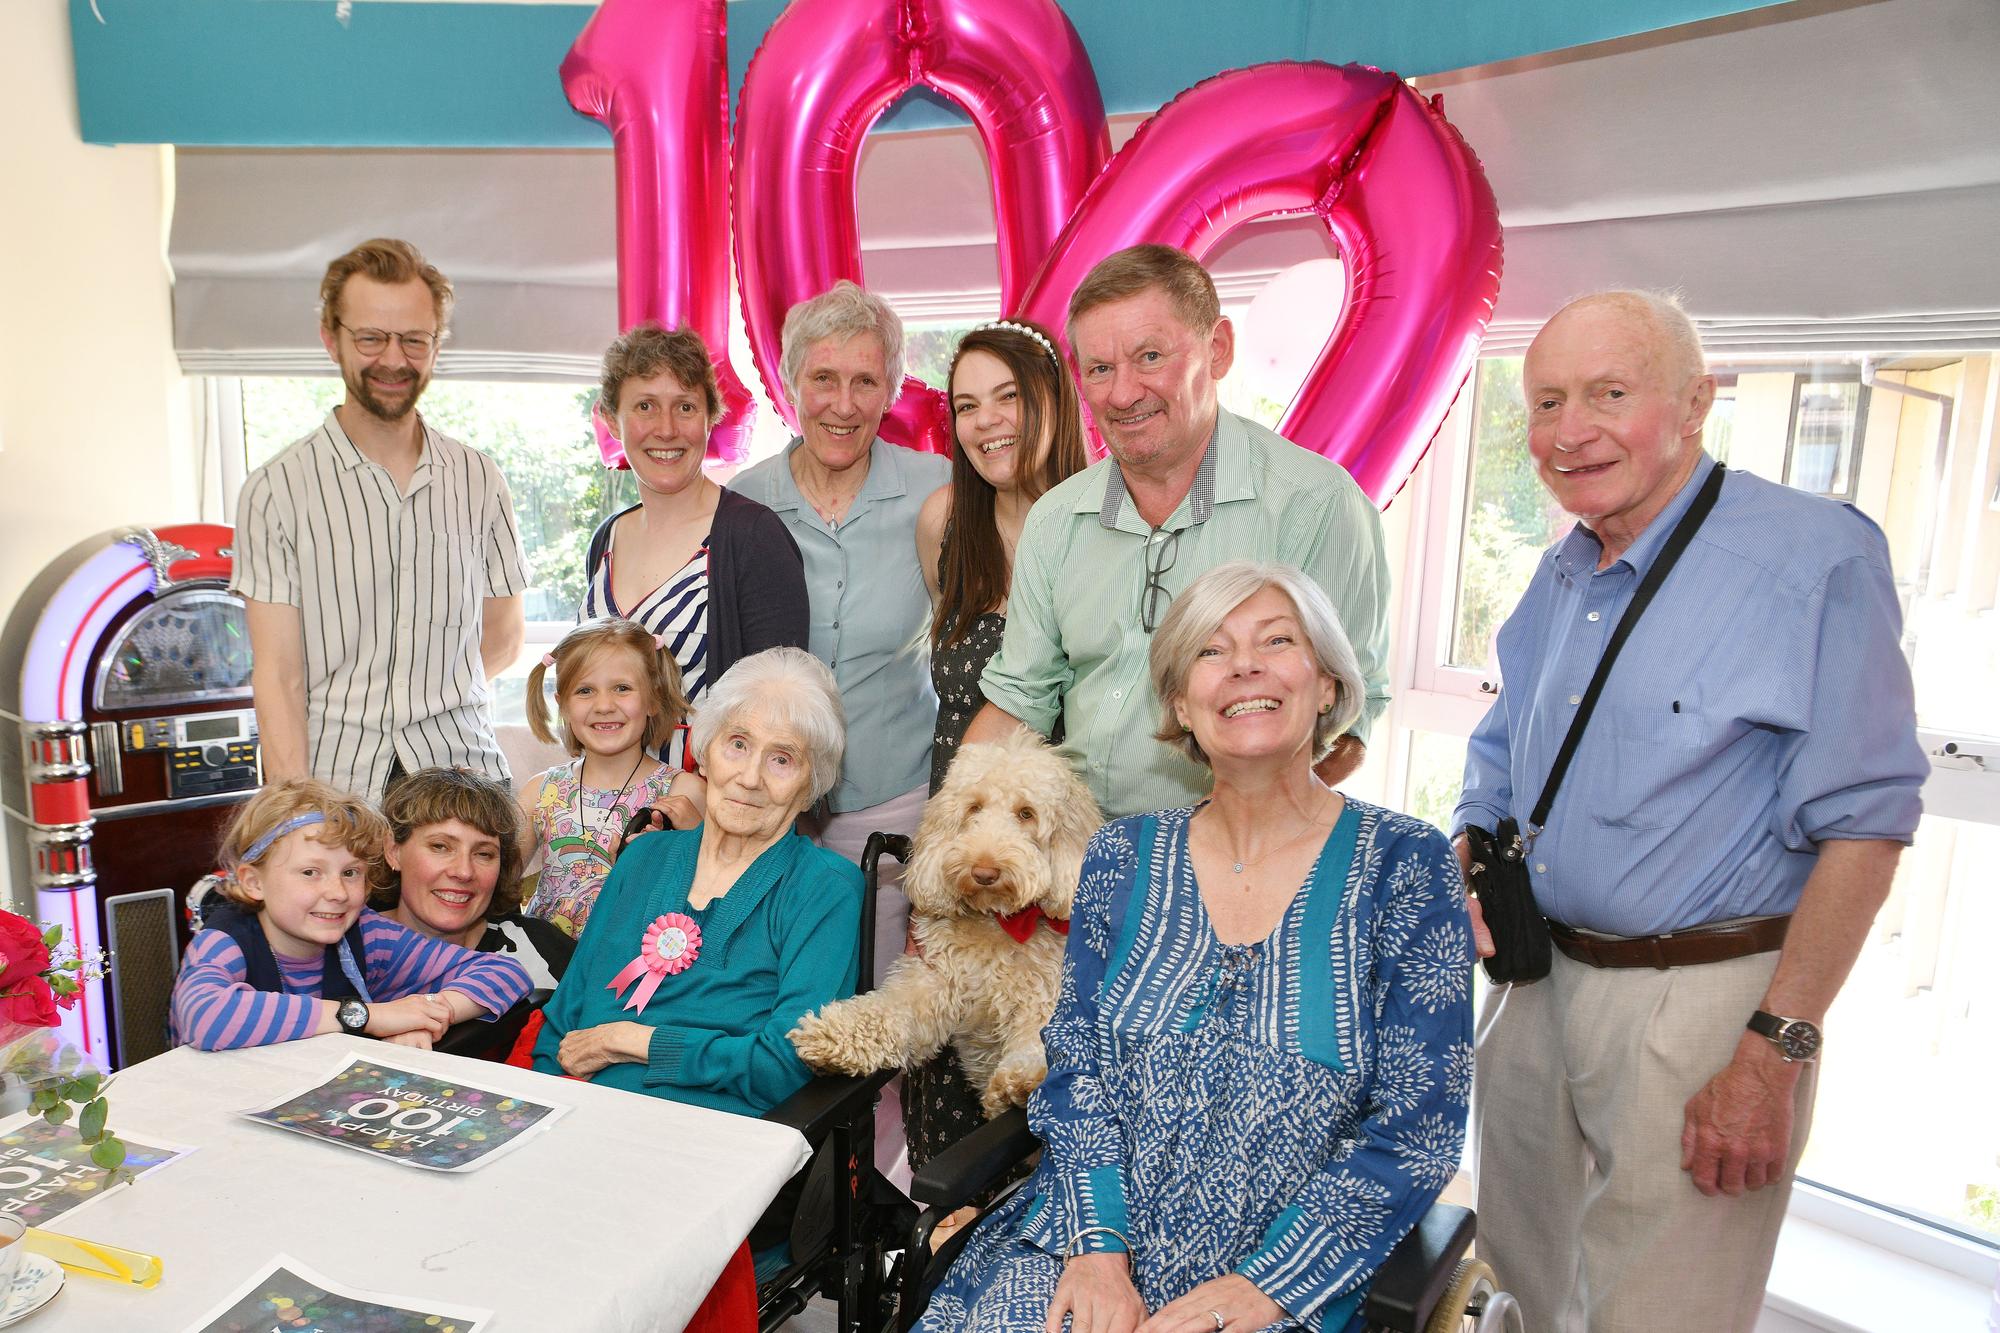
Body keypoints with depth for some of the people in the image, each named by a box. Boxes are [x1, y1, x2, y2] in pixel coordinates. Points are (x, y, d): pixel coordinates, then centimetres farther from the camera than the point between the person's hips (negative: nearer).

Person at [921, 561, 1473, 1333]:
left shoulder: (1403, 865, -4)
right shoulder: (1123, 858, 3)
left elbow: (1415, 1129, -6)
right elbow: (1076, 1068, 4)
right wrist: (1095, 1246, -10)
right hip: (1090, 1238, 2)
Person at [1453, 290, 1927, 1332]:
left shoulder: (1813, 555, -14)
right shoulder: (1558, 580, 8)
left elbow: (1860, 823, -17)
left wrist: (1774, 1052, -19)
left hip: (1698, 1006, -6)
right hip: (1536, 980, 7)